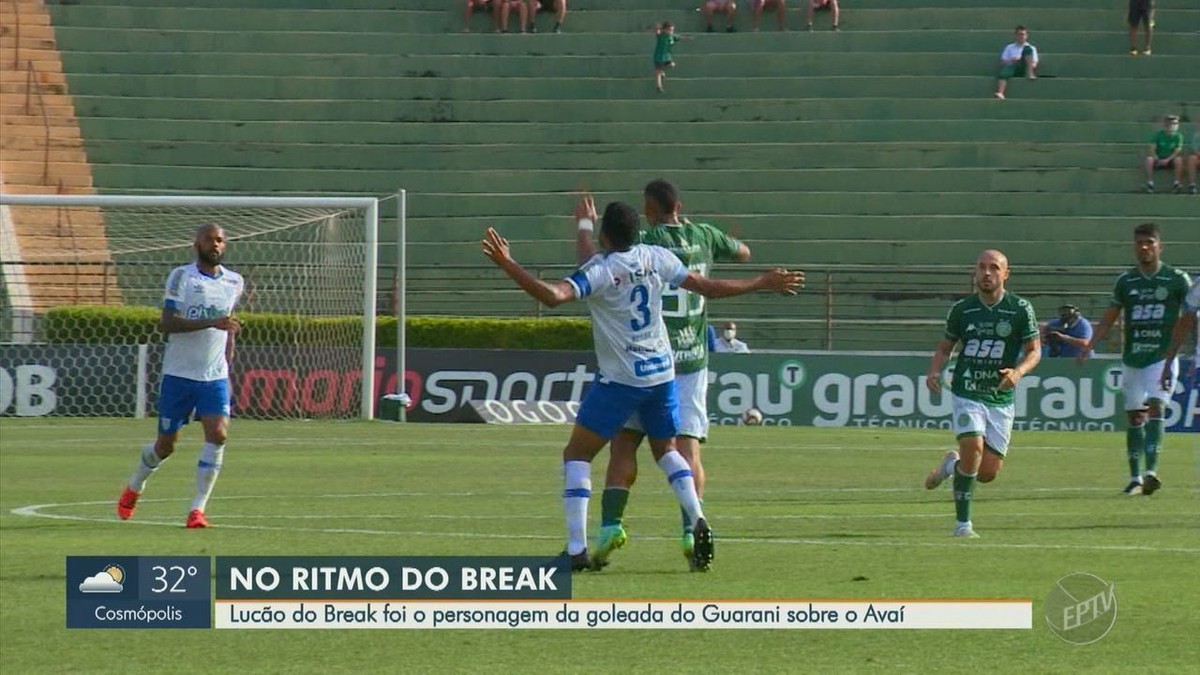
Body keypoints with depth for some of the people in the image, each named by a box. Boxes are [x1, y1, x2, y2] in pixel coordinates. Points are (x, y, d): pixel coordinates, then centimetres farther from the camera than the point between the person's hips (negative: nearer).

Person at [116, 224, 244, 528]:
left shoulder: (234, 282, 7)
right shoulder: (181, 276, -8)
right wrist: (211, 323, -27)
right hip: (178, 374, -3)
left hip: (215, 376, 3)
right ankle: (133, 488, 35)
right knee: (166, 444, 6)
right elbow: (166, 323, -19)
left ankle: (198, 509, -14)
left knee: (218, 435, -18)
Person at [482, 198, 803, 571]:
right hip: (662, 372, 5)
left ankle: (576, 549, -6)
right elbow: (708, 287, 10)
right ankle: (698, 520, 1)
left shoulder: (600, 270, -14)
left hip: (619, 379, -5)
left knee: (576, 455, 5)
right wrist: (764, 283, 22)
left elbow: (553, 295, -29)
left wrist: (507, 265, -29)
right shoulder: (656, 258, 1)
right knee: (666, 449, 25)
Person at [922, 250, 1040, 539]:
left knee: (988, 472, -2)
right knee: (973, 446, -24)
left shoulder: (1020, 309, -2)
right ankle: (963, 523, -12)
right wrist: (934, 371, -6)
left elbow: (1034, 350, 3)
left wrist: (1018, 371, -18)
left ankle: (952, 465, 34)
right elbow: (945, 347, 14)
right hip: (966, 393, -1)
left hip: (1001, 399, 1)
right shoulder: (962, 309, 3)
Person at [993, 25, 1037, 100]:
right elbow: (1002, 62, 11)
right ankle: (1000, 93, -60)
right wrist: (1011, 61, -9)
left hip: (1023, 69, -1)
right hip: (1012, 68, 1)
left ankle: (1030, 74, -36)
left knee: (1027, 49, -21)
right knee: (1005, 69, -38)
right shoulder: (1009, 48, 23)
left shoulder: (1031, 48, 19)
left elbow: (1034, 65, 6)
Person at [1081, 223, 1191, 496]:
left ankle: (1151, 471, -28)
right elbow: (1108, 320, 13)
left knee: (1155, 406, -20)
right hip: (1132, 358, 4)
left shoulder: (1177, 279, 0)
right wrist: (1088, 348, 0)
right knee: (1134, 416, 7)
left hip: (1163, 358, -4)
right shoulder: (1125, 281, 9)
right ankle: (1135, 478, 14)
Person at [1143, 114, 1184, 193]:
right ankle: (1150, 183, -30)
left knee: (1179, 159, -32)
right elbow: (1152, 150, -7)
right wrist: (1157, 159, -24)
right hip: (1158, 159, 0)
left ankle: (1177, 183, -28)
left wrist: (1167, 160, -25)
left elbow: (1178, 151, -10)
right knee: (1149, 159, -32)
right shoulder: (1158, 134, -2)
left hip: (1171, 160, 0)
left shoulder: (1178, 136, -2)